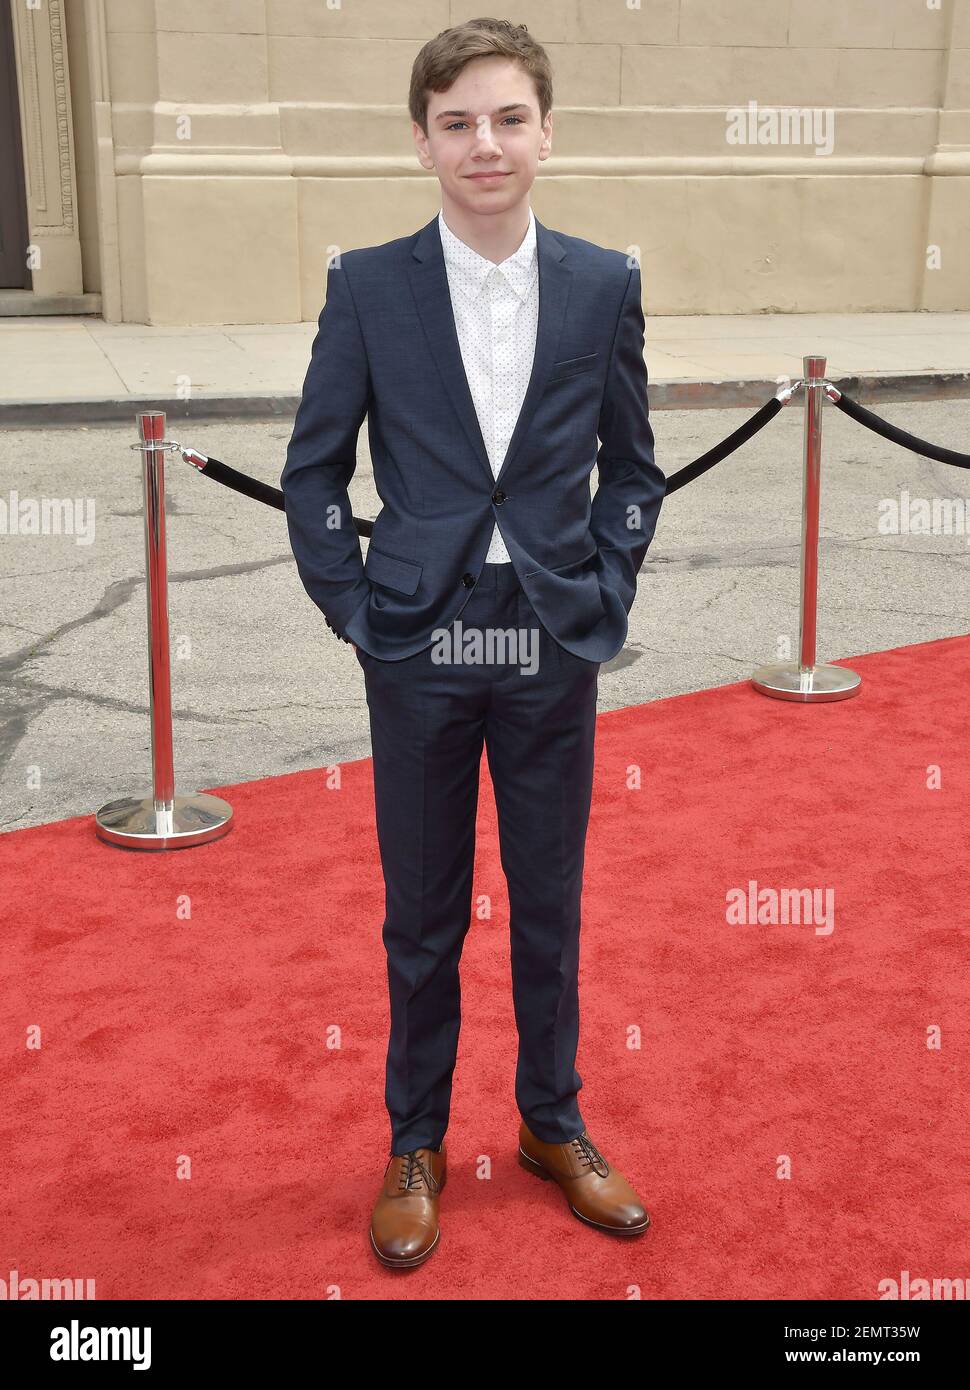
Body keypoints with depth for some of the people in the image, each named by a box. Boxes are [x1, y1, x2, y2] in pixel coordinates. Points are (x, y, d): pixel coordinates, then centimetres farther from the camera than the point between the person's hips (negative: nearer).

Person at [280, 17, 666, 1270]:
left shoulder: (605, 286, 0)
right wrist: (354, 608, -4)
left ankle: (553, 1123, 34)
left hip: (554, 650, 1)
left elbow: (633, 468, 9)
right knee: (422, 916, 11)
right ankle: (416, 1144, 29)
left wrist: (605, 597, 0)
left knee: (549, 906, 14)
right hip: (418, 650, -1)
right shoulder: (367, 287, -4)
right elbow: (313, 471, 2)